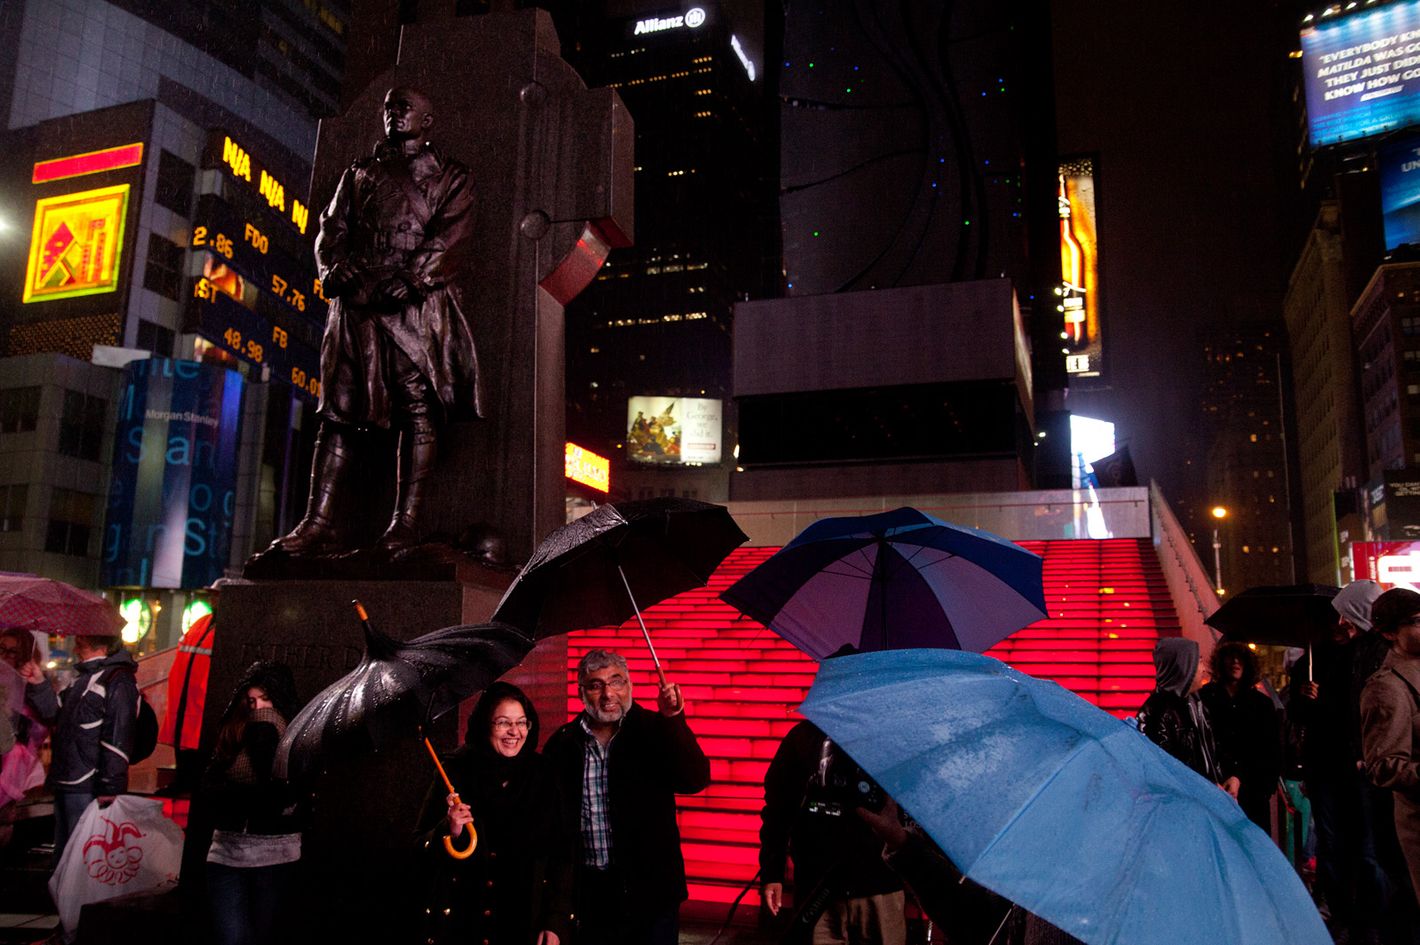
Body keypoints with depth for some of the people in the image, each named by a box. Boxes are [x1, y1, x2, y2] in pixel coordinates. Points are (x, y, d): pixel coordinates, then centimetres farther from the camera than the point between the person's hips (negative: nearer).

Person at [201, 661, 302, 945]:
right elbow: (211, 789, -1)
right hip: (227, 850, 2)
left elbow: (285, 798, -16)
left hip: (275, 855, -2)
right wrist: (261, 798, -14)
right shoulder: (232, 734, 9)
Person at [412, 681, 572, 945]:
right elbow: (422, 847, 1)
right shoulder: (456, 772, -3)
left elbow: (562, 854, 0)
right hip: (461, 920, 0)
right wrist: (450, 831, -19)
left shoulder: (543, 775, -2)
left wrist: (555, 923, -5)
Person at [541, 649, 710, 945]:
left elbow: (695, 781, -17)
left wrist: (674, 720, -28)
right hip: (589, 895, 2)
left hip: (651, 892, -1)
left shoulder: (654, 731, -5)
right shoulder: (562, 744, 0)